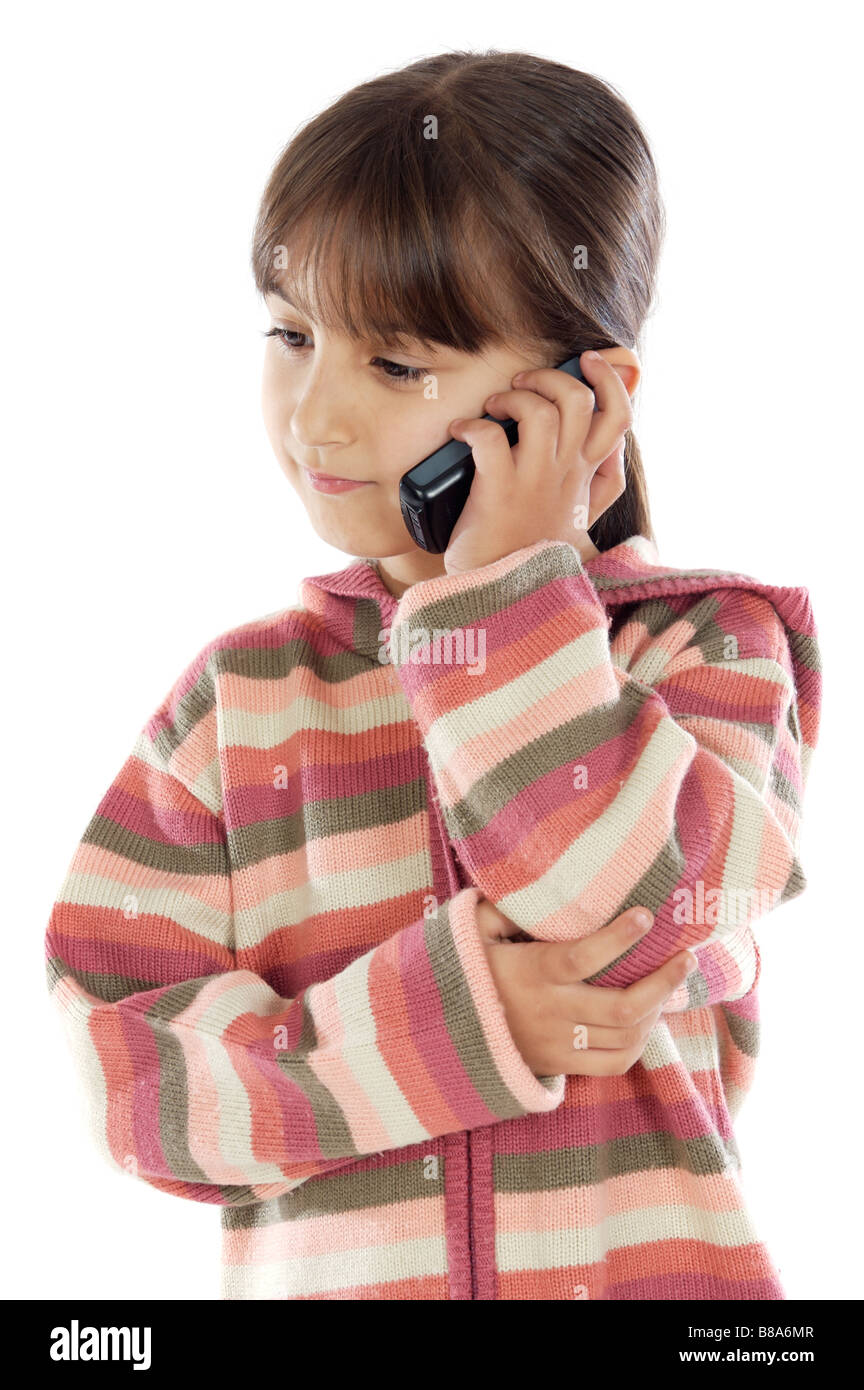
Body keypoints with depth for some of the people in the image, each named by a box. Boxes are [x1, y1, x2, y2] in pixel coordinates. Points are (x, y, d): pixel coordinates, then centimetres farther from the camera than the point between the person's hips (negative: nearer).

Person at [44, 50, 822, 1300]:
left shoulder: (710, 641, 3)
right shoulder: (245, 695, 7)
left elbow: (633, 910, -14)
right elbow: (125, 1058, -1)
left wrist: (506, 588, -10)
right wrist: (430, 1024, -14)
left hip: (650, 1264, -1)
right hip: (320, 1269, 1)